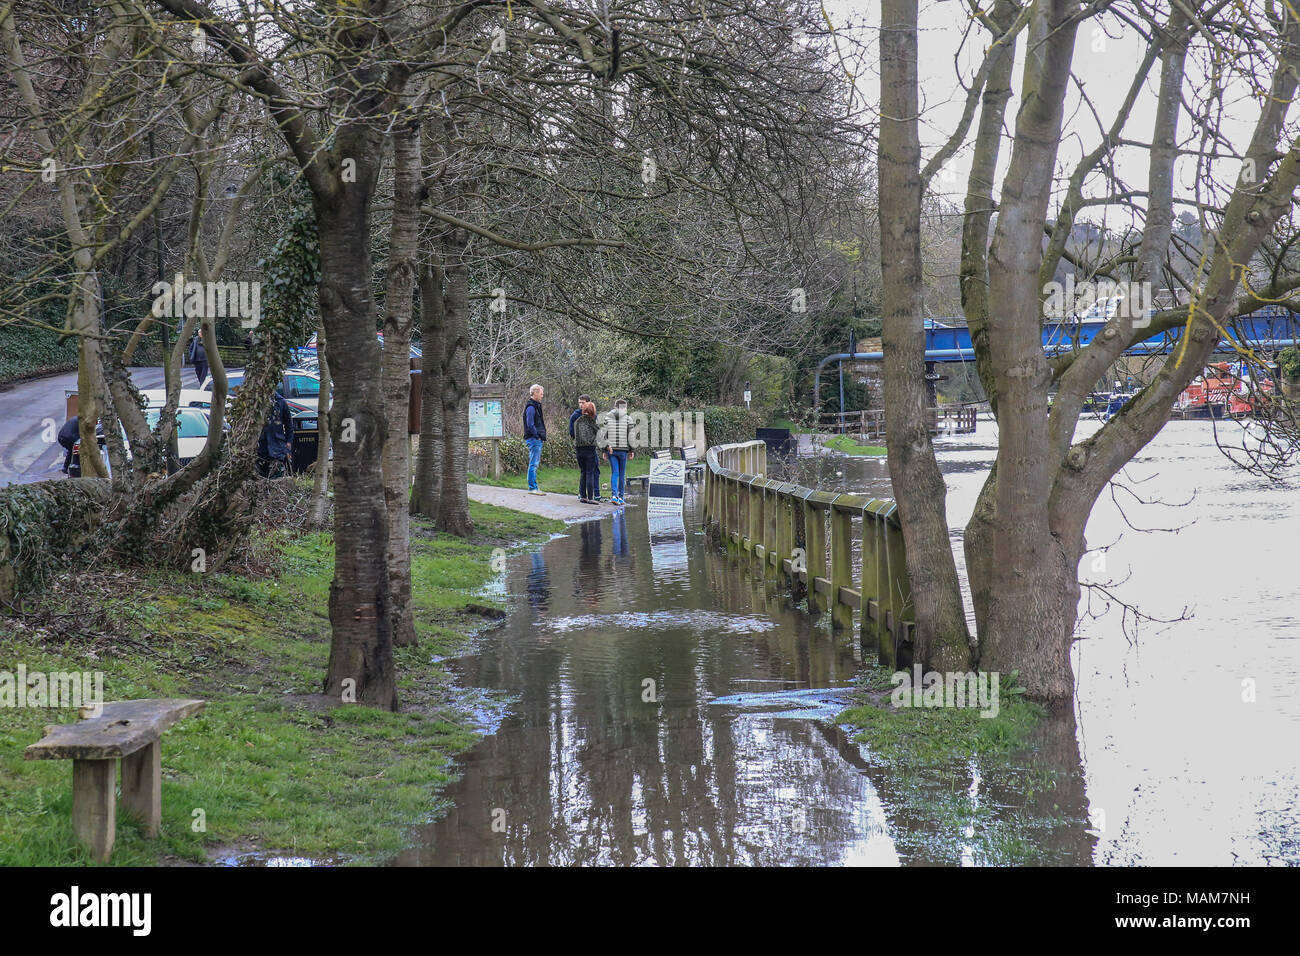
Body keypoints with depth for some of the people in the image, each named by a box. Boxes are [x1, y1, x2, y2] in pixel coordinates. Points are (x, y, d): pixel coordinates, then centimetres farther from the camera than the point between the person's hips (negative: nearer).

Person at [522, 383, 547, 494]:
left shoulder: (536, 406, 18)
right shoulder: (531, 407, -14)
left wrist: (540, 436, 15)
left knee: (535, 463, 12)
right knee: (533, 464, -9)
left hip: (537, 439, 10)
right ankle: (532, 488, -9)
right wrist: (537, 436, -16)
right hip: (534, 439, -10)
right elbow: (530, 424, -20)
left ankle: (534, 487, 15)